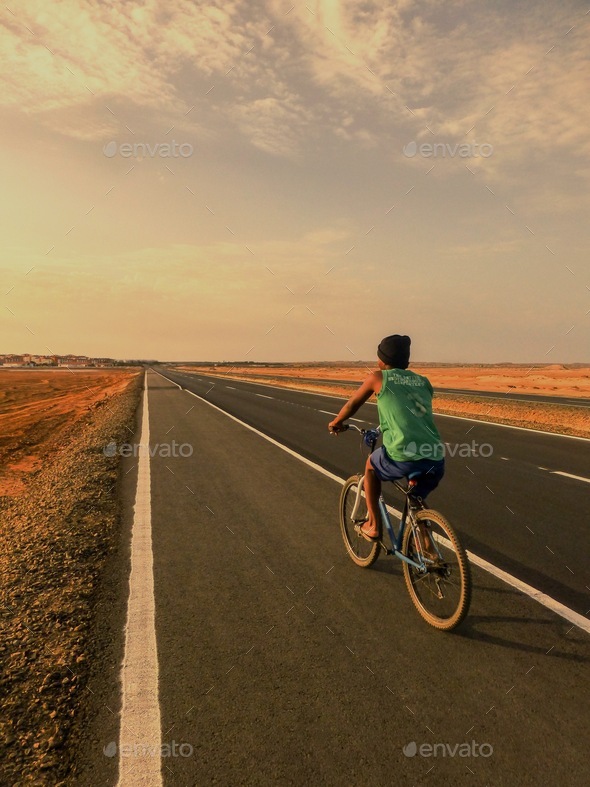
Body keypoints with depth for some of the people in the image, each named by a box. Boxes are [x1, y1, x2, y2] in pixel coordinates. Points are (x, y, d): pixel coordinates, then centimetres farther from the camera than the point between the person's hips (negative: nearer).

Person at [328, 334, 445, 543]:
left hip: (403, 457, -4)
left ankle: (373, 526, 28)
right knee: (416, 500, 32)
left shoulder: (378, 377, 9)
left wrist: (336, 422, 41)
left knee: (371, 466, 28)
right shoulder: (424, 381, 20)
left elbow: (352, 404, 22)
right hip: (436, 460, 5)